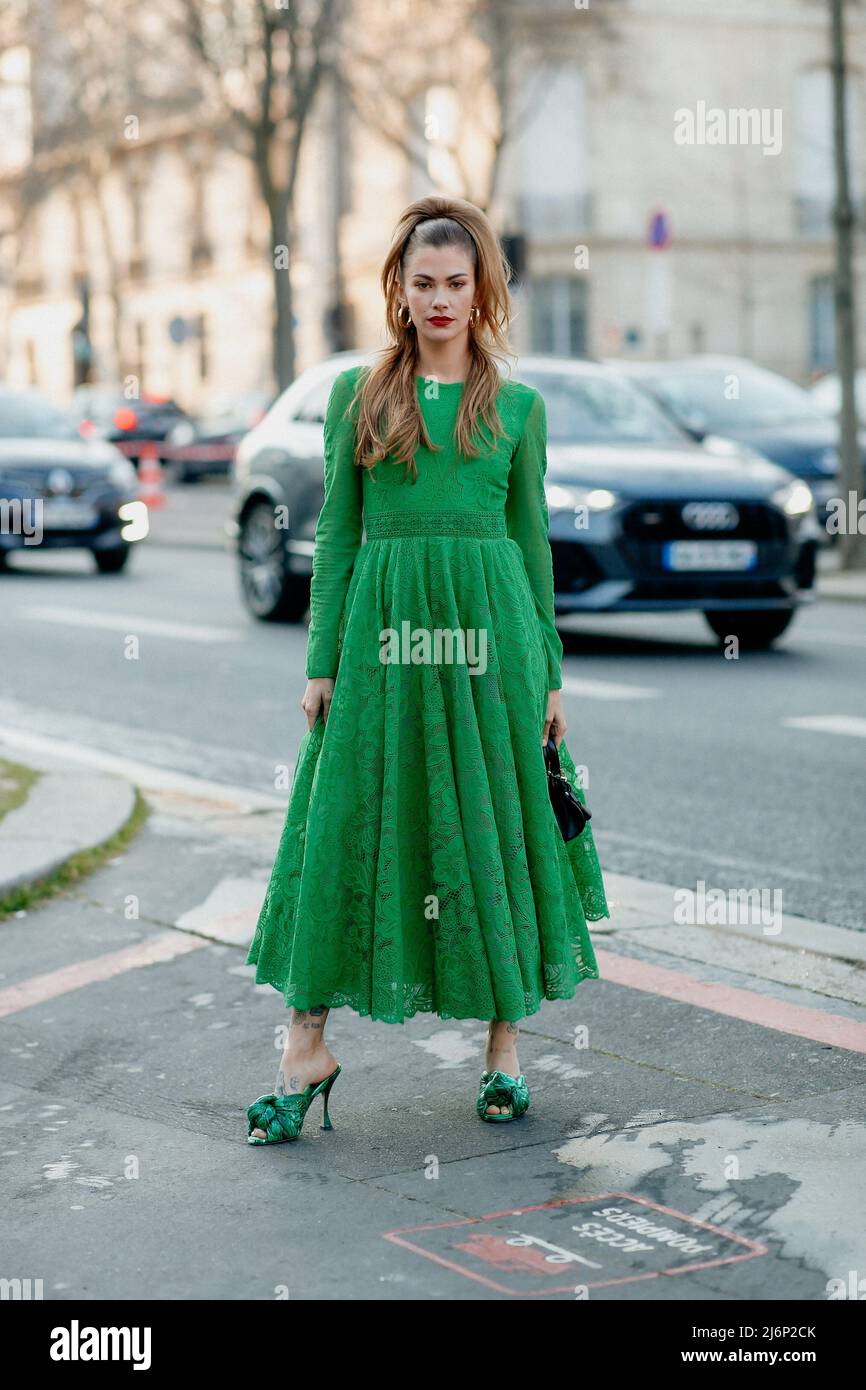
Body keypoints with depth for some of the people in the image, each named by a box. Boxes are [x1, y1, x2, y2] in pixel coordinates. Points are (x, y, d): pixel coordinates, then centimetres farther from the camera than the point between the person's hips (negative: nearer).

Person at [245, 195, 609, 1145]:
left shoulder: (517, 406, 8)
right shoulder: (357, 393, 7)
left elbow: (532, 539, 10)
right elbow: (336, 532, 6)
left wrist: (549, 673, 6)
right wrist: (322, 660, 0)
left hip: (489, 625, 0)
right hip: (383, 627, 0)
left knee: (493, 827, 4)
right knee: (349, 825, 0)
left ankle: (503, 1047, 17)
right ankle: (306, 1048, 9)